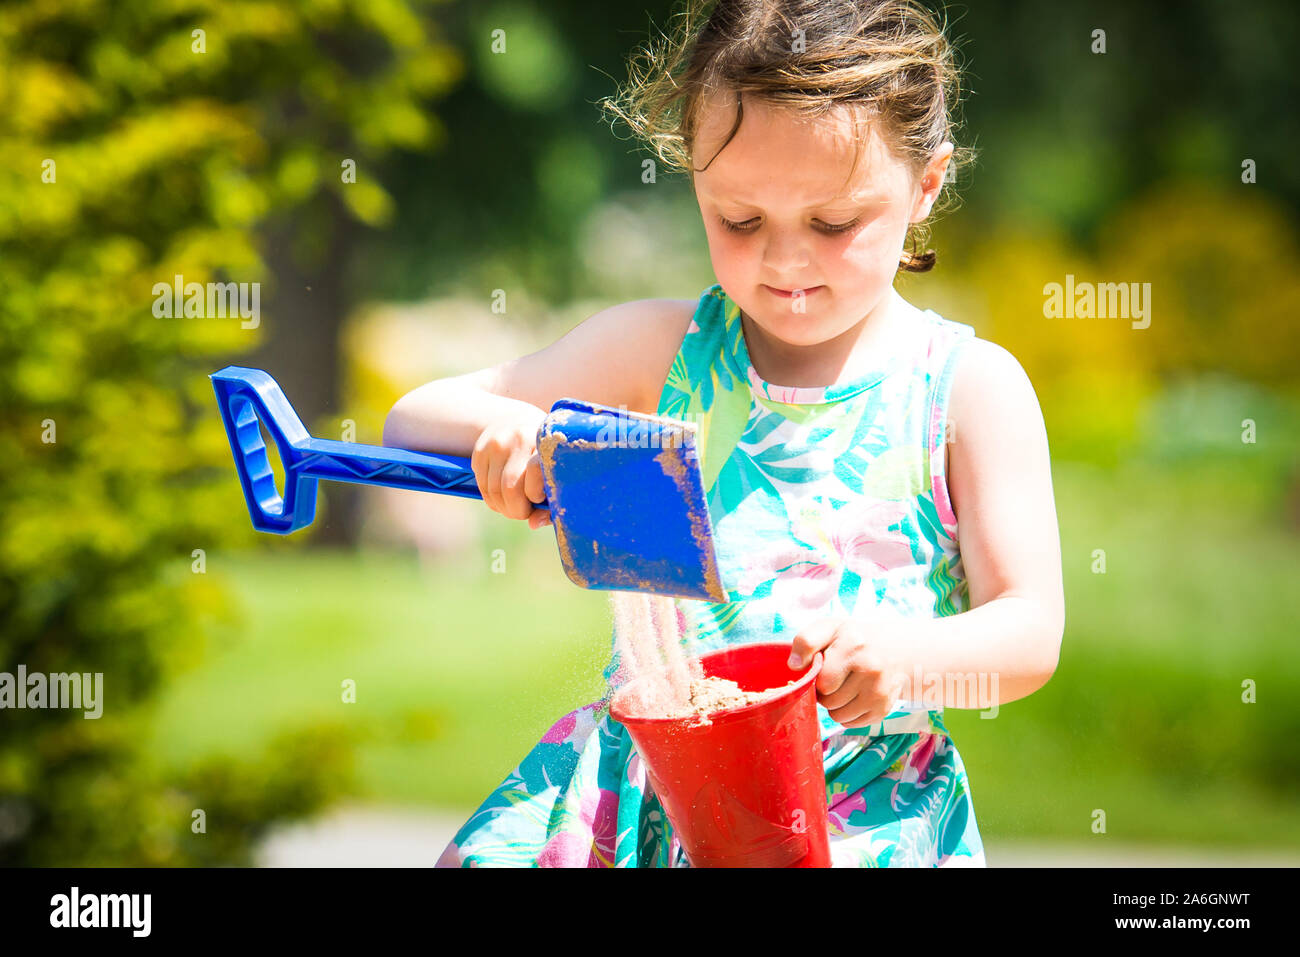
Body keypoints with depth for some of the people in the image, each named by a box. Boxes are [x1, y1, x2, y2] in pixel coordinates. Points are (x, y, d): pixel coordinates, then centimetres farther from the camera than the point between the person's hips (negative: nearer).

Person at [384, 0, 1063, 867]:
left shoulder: (971, 388, 3)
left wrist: (902, 659, -23)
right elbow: (414, 422, 10)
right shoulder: (663, 349, 8)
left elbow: (1030, 635, -2)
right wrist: (496, 431, -14)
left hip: (872, 806, -2)